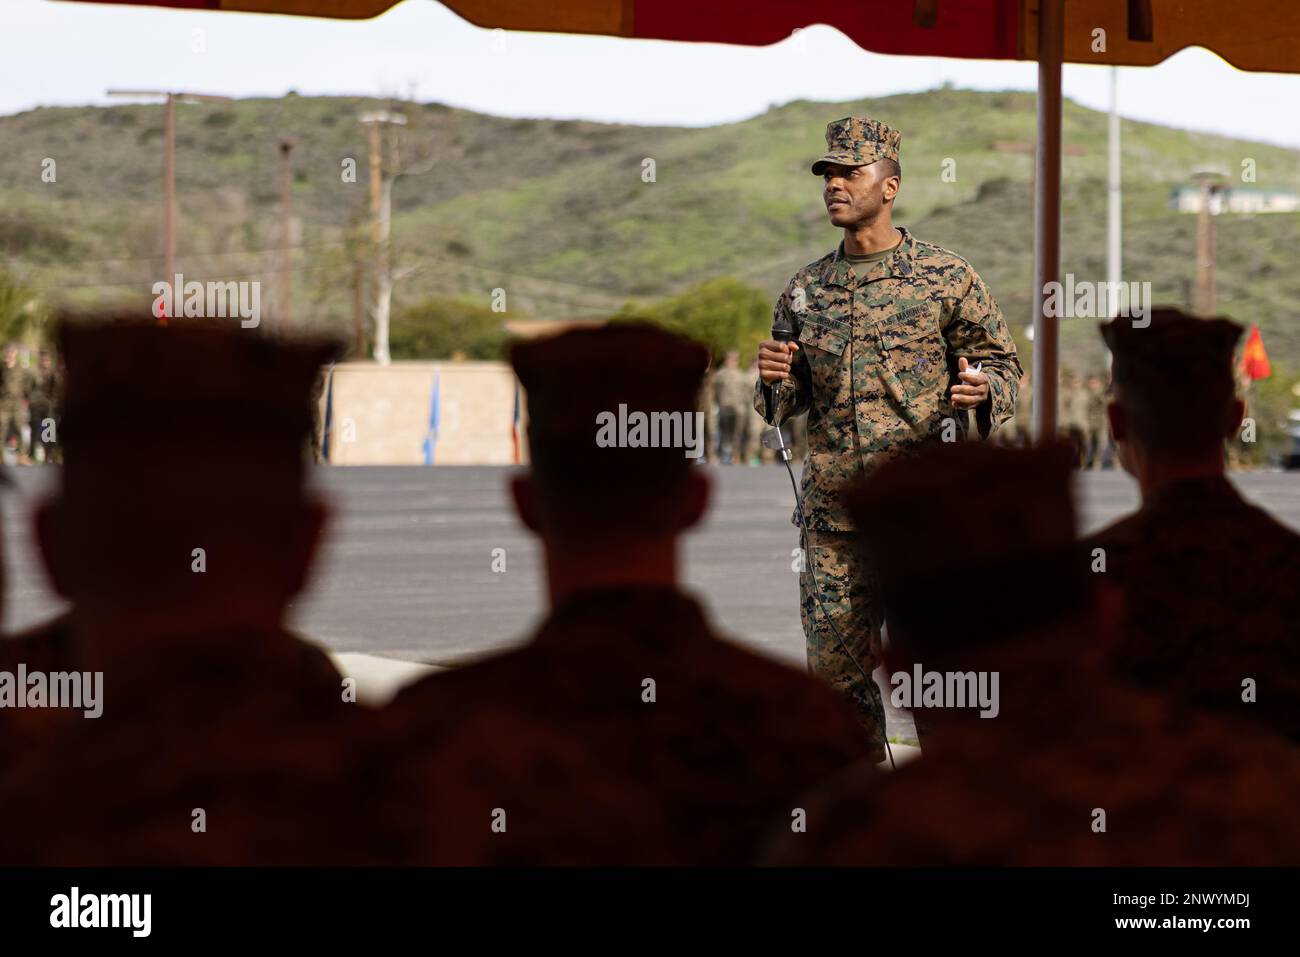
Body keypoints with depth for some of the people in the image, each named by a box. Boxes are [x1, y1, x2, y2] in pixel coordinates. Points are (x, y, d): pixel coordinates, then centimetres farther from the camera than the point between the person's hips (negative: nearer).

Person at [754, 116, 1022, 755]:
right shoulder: (806, 291, 12)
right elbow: (789, 402, 20)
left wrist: (983, 389, -17)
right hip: (833, 515, 4)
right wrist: (775, 382, -3)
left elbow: (1002, 362, 6)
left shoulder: (948, 279, 0)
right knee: (835, 666, 7)